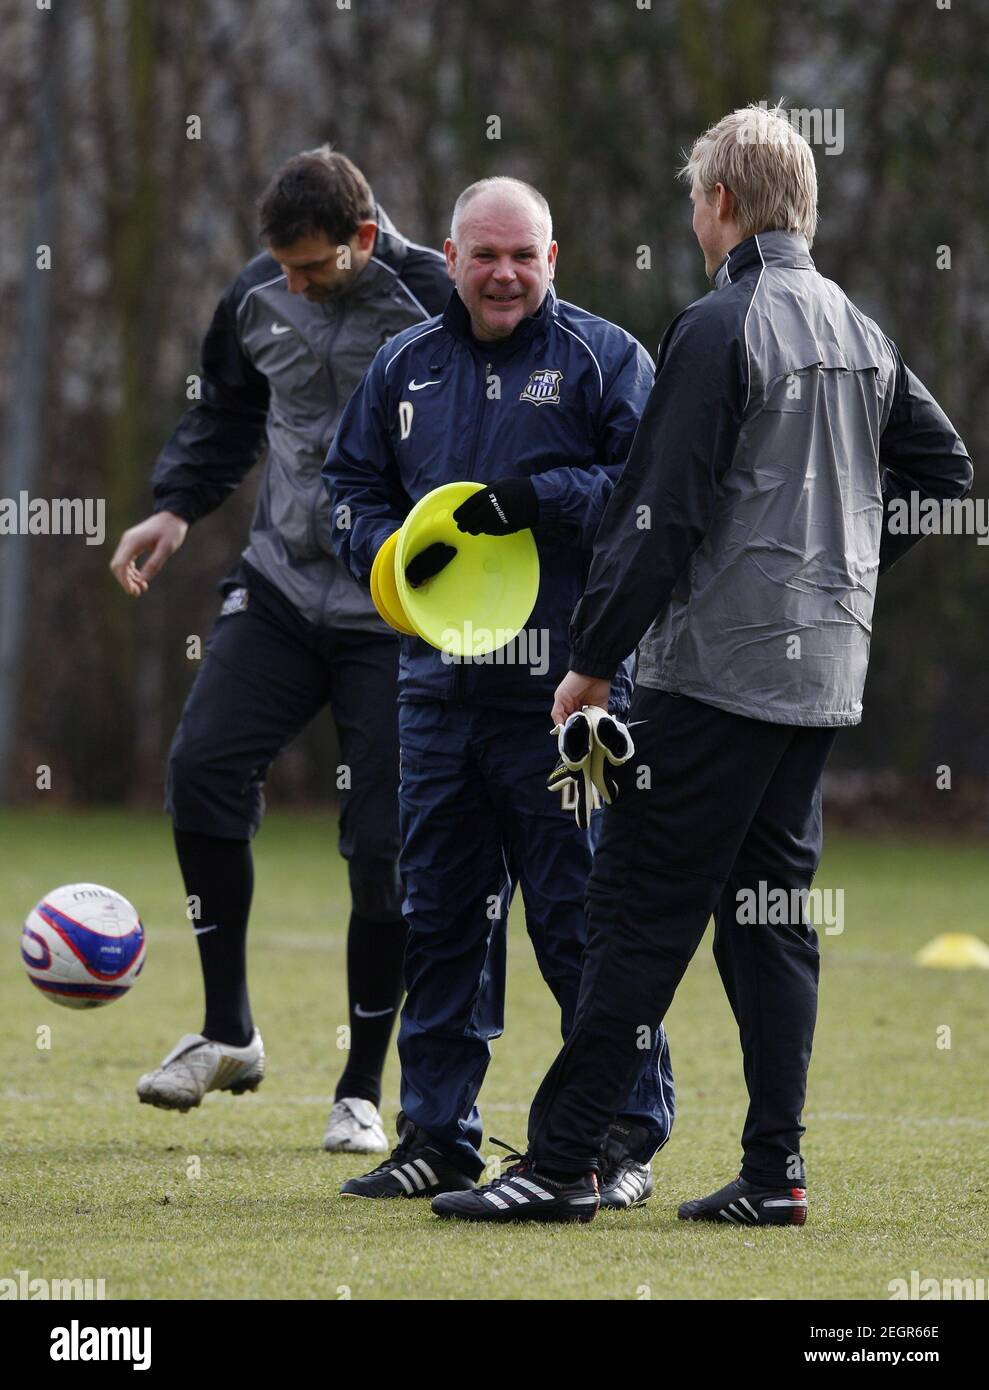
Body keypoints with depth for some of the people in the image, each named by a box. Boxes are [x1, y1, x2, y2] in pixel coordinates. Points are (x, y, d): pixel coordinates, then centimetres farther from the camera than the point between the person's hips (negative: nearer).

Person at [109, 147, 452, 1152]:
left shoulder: (438, 307, -14)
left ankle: (362, 1090, 9)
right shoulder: (258, 298, 2)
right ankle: (227, 1033, 4)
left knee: (385, 843, -4)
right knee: (201, 768, -12)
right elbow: (226, 413, 20)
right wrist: (177, 506, 5)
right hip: (279, 589, 4)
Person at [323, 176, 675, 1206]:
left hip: (566, 691, -5)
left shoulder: (602, 358, 0)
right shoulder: (407, 366, 14)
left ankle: (627, 1136, 6)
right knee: (437, 918, 8)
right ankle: (436, 1139, 15)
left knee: (582, 921, -3)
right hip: (439, 685, 5)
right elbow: (351, 486, 19)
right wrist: (394, 552, -2)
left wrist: (537, 499, -18)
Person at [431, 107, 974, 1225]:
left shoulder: (719, 330, -12)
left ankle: (561, 1160, -6)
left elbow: (663, 514, -15)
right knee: (771, 912, 11)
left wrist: (592, 660, -11)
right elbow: (943, 468, 19)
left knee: (641, 911, -6)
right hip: (823, 670, 8)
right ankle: (774, 1168, 7)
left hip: (717, 662, -8)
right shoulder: (862, 335, 12)